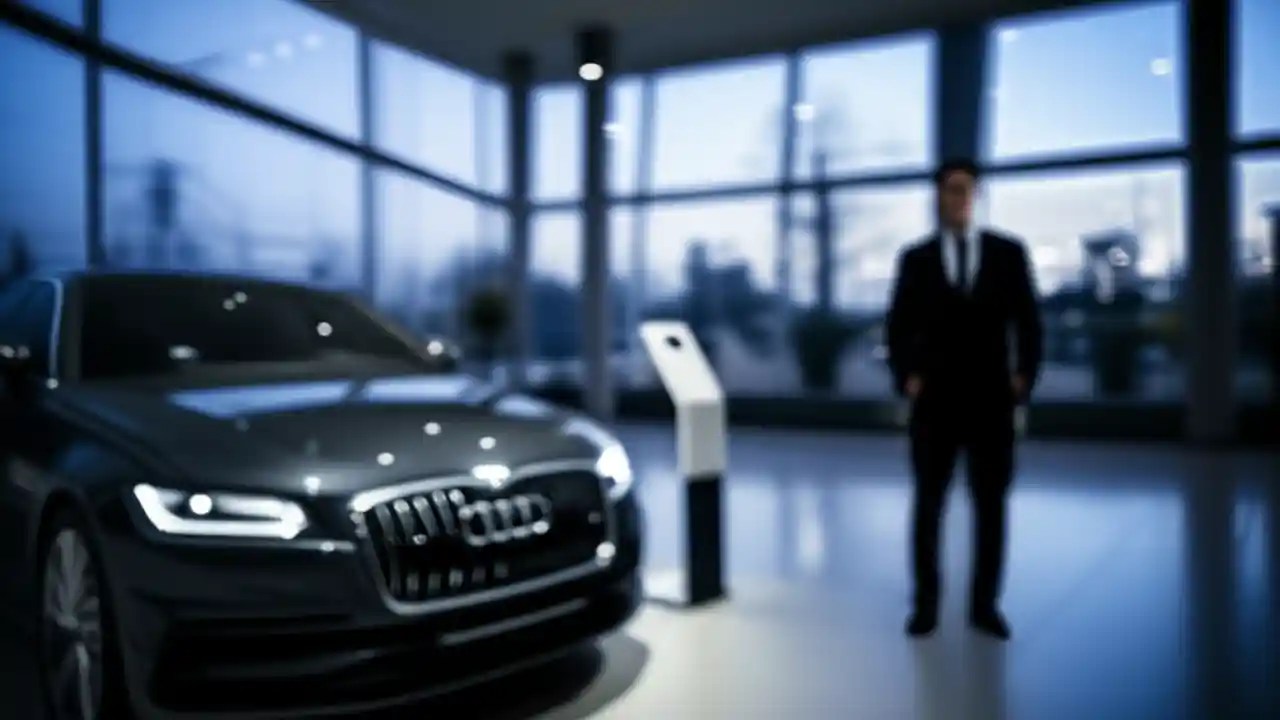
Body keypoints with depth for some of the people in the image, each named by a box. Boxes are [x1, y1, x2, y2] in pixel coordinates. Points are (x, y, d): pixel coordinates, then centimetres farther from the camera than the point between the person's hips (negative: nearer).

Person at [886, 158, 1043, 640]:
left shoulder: (1008, 253, 6)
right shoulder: (916, 258, 5)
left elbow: (1027, 321, 5)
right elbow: (899, 326, 4)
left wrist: (1024, 375, -6)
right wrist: (905, 377, -9)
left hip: (992, 398, 1)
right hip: (934, 400, 0)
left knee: (991, 505, 6)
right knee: (928, 504, 4)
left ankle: (985, 604, 17)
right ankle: (926, 604, 14)